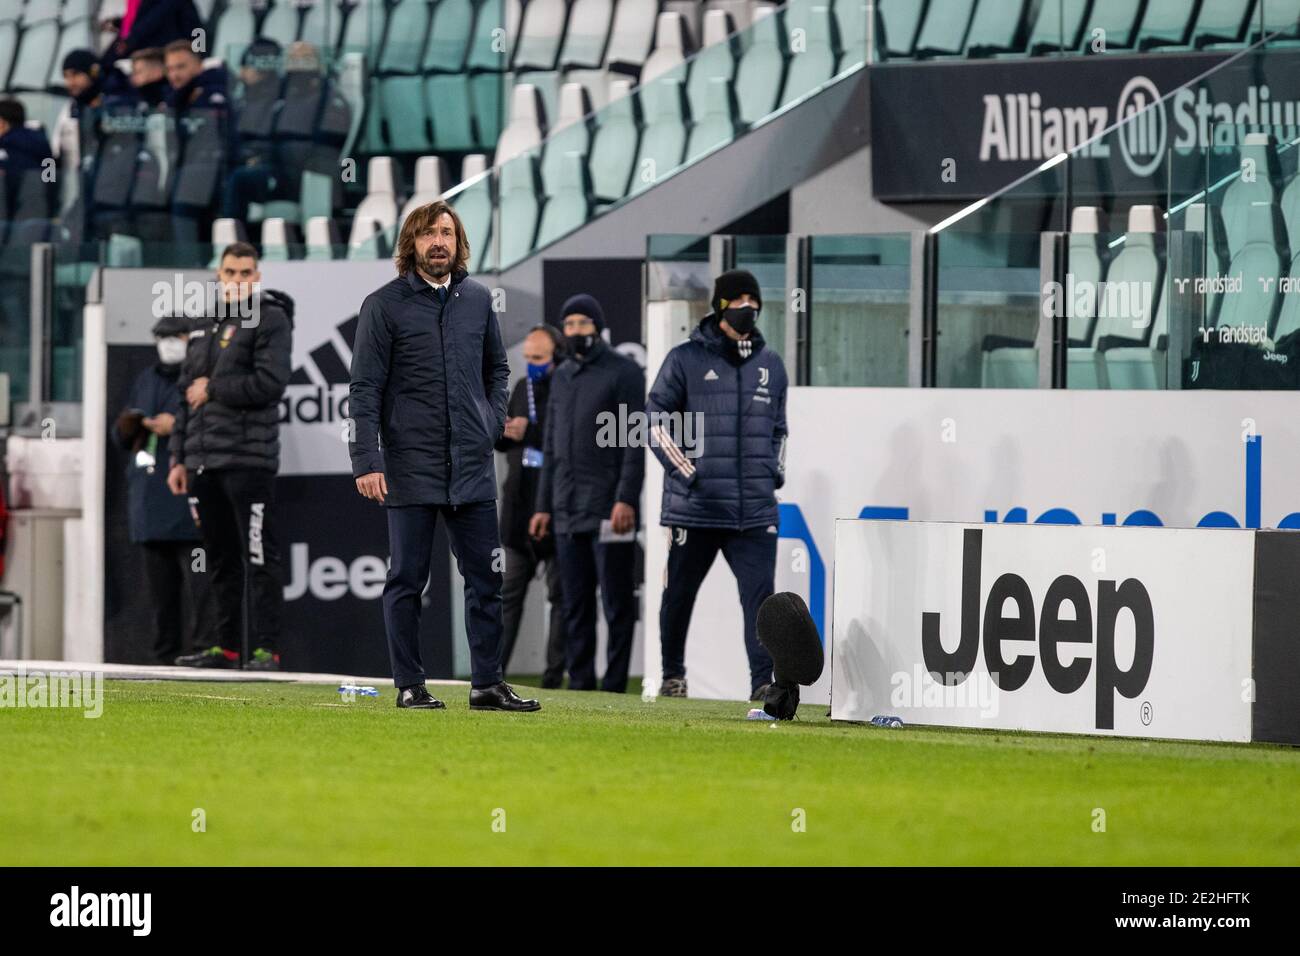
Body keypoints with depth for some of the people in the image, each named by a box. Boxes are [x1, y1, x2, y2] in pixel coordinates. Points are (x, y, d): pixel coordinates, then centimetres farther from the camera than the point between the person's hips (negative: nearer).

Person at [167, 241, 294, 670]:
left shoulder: (269, 320, -3)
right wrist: (180, 458, 18)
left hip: (248, 458, -7)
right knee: (220, 561, 11)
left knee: (259, 558, -8)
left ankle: (266, 648, -9)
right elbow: (187, 393, 23)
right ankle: (226, 646, 15)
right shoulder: (204, 326, 20)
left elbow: (270, 384, -16)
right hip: (204, 463, 7)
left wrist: (213, 390, -7)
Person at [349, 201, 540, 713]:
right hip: (411, 468, -4)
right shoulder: (384, 305, -3)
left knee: (486, 578, 4)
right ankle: (409, 685, 8)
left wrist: (494, 421, 8)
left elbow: (497, 367, 24)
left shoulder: (478, 300, 10)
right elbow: (365, 389, -5)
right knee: (407, 580, 2)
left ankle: (487, 683, 10)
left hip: (472, 465, 4)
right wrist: (366, 461, -12)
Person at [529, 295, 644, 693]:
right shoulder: (562, 377, 18)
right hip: (567, 511, 7)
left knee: (617, 601, -4)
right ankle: (580, 682, 9)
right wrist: (544, 506, 16)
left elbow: (634, 441, -9)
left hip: (608, 509, -7)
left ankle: (614, 685, -4)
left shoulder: (623, 372, -2)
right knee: (575, 604, 7)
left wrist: (626, 499, -18)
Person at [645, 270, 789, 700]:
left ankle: (763, 681, -13)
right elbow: (657, 419, 0)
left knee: (760, 592, -10)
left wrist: (776, 469, 10)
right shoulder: (686, 359, 0)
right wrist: (686, 471, -9)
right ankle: (673, 675, 25)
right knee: (679, 593, 8)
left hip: (755, 509, 3)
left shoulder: (770, 365, 15)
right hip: (694, 504, -3)